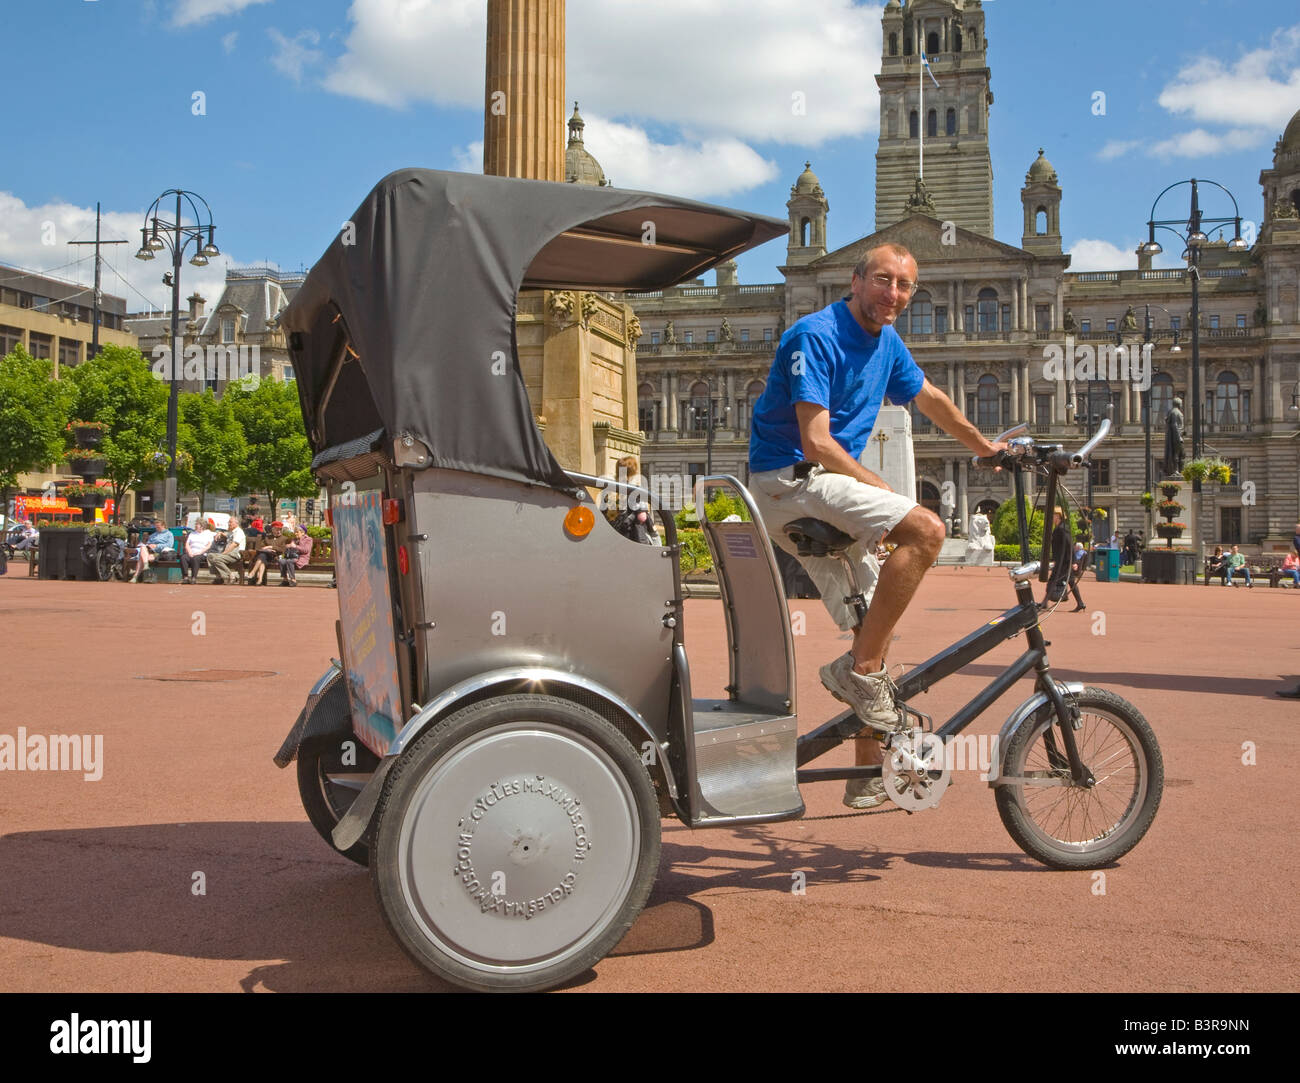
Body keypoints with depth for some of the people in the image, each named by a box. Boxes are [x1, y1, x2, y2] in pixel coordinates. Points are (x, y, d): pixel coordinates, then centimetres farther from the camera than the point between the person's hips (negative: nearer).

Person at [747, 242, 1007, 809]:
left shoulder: (887, 343, 12)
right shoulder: (816, 336, -14)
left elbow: (930, 399, 29)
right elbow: (817, 443, -20)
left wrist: (983, 447, 36)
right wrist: (879, 488, -12)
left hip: (823, 492, 9)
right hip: (790, 481, -9)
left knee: (873, 624, 7)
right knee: (925, 528, -25)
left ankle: (869, 773, 17)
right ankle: (859, 670, -18)